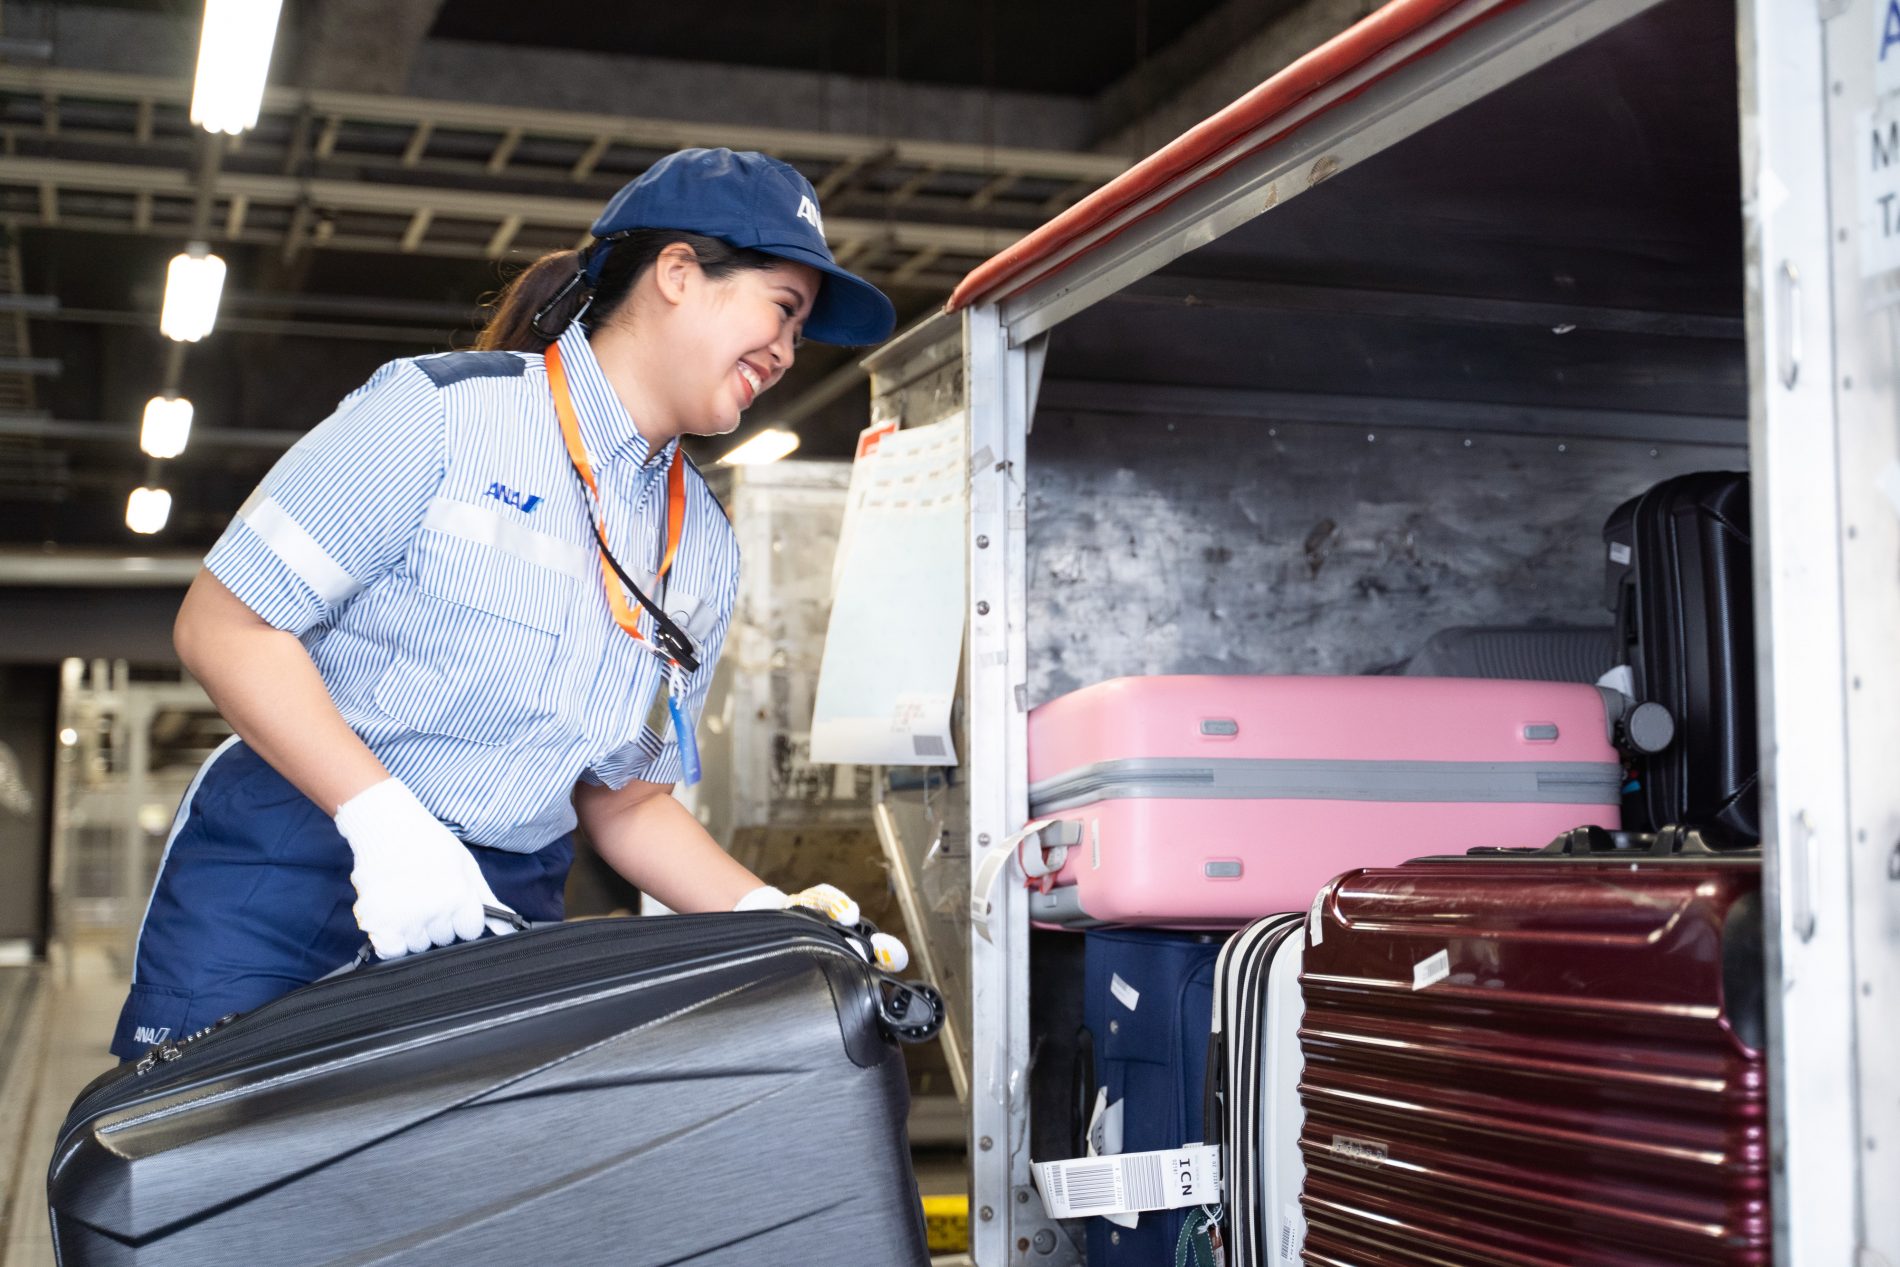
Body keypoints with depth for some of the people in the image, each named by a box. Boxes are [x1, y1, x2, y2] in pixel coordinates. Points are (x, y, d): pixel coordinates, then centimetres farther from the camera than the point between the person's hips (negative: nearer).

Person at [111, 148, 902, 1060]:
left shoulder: (705, 550, 10)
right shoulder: (442, 411, -9)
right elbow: (224, 626, -11)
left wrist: (763, 915, -3)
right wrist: (383, 813, -22)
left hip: (501, 917, 5)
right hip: (278, 885, -5)